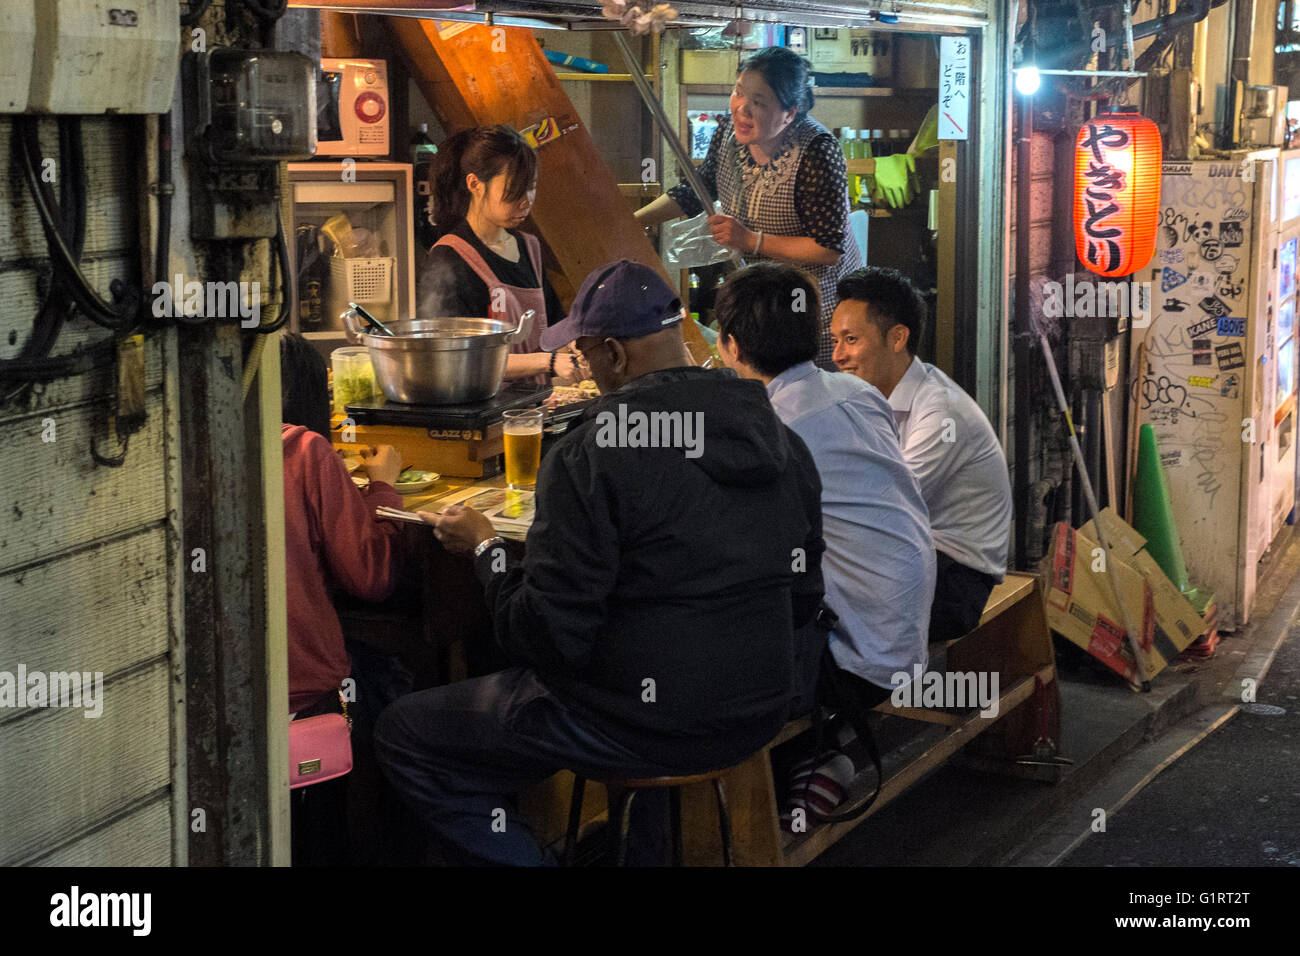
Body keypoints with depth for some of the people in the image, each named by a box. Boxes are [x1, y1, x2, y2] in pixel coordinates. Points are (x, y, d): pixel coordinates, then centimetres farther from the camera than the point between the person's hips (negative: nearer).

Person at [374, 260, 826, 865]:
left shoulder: (588, 456, -19)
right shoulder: (782, 439, 1)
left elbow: (547, 639, -19)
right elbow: (804, 600, 8)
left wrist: (484, 546, -4)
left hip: (646, 726, -7)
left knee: (405, 735, 7)